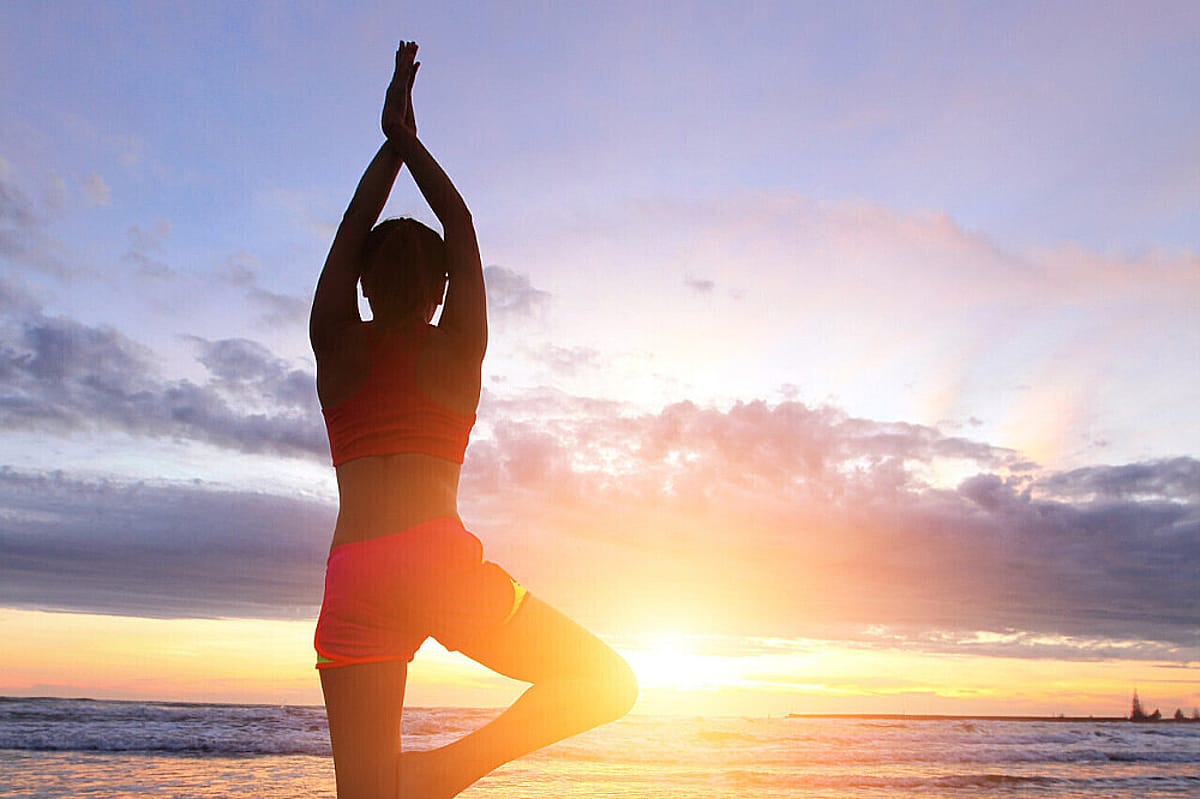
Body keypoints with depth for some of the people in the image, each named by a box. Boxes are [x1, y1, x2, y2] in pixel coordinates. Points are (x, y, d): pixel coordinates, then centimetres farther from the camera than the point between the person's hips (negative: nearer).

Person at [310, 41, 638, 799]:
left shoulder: (336, 346, 14)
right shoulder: (458, 351, 11)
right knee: (610, 684, 10)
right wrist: (408, 139, 29)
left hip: (350, 585, 3)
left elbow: (352, 231, 25)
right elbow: (463, 229, 22)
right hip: (440, 560, -3)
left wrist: (395, 143, 30)